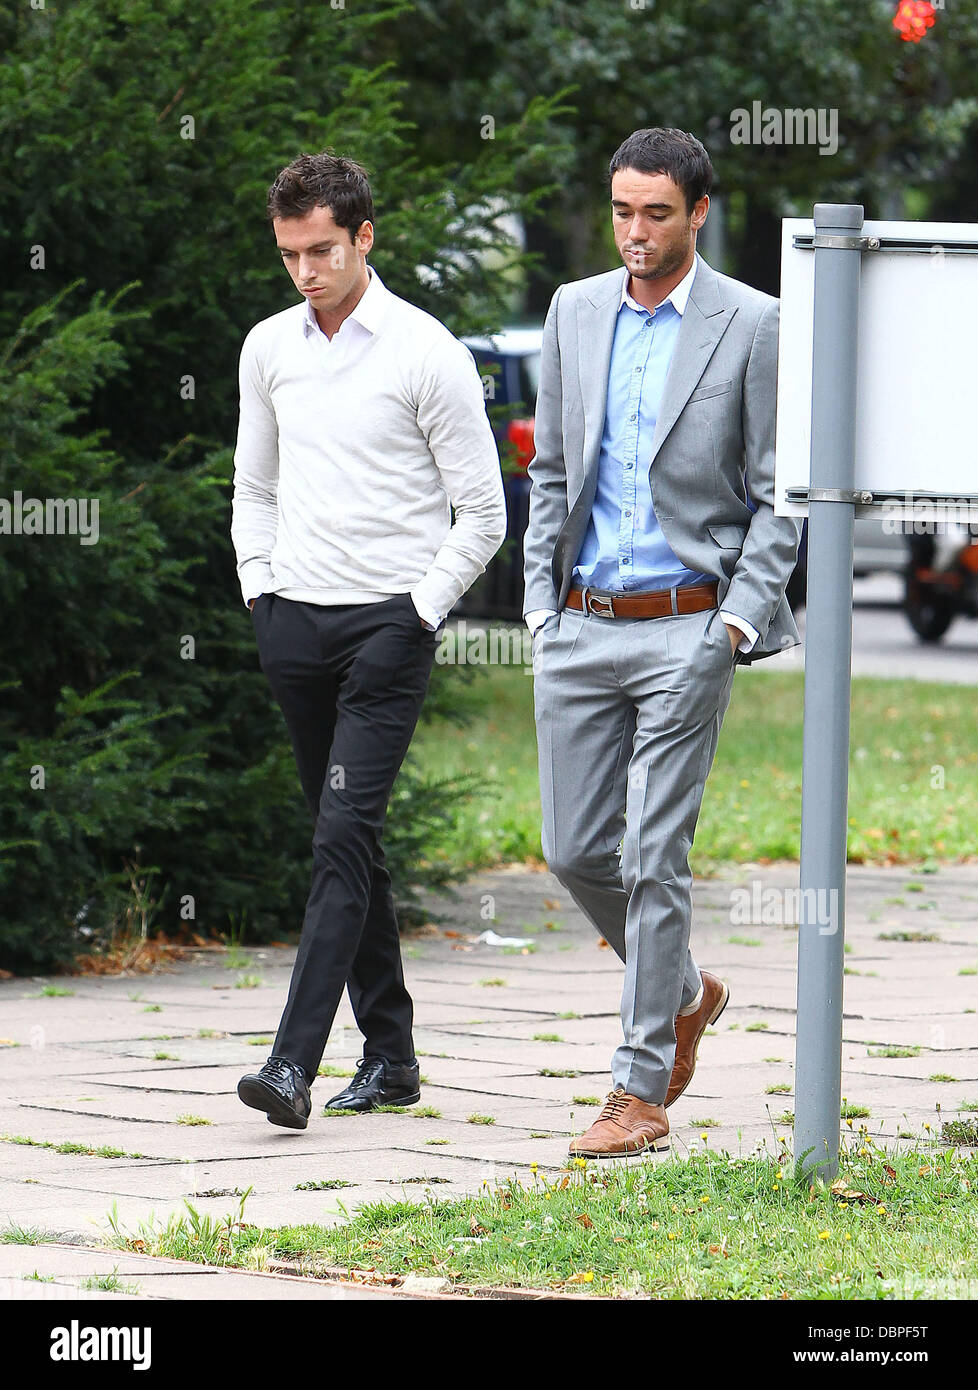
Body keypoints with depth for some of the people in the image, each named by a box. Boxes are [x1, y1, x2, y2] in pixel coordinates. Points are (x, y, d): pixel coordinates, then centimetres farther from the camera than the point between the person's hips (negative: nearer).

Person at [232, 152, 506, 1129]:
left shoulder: (426, 353, -6)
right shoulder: (269, 349, 10)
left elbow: (482, 513, -3)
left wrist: (420, 611, -8)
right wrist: (260, 591, 11)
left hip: (388, 622, -6)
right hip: (293, 619, 6)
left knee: (345, 832, -14)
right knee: (347, 839, 9)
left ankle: (295, 1063, -21)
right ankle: (389, 1055, 17)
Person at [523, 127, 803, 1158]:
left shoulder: (752, 326, -4)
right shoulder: (575, 311, 10)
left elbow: (778, 495, -2)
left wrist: (739, 621, -10)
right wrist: (541, 601, 9)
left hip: (687, 628, -5)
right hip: (580, 628, 5)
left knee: (653, 856, -7)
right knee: (574, 850, 6)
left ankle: (640, 1093, -2)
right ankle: (684, 992, 32)